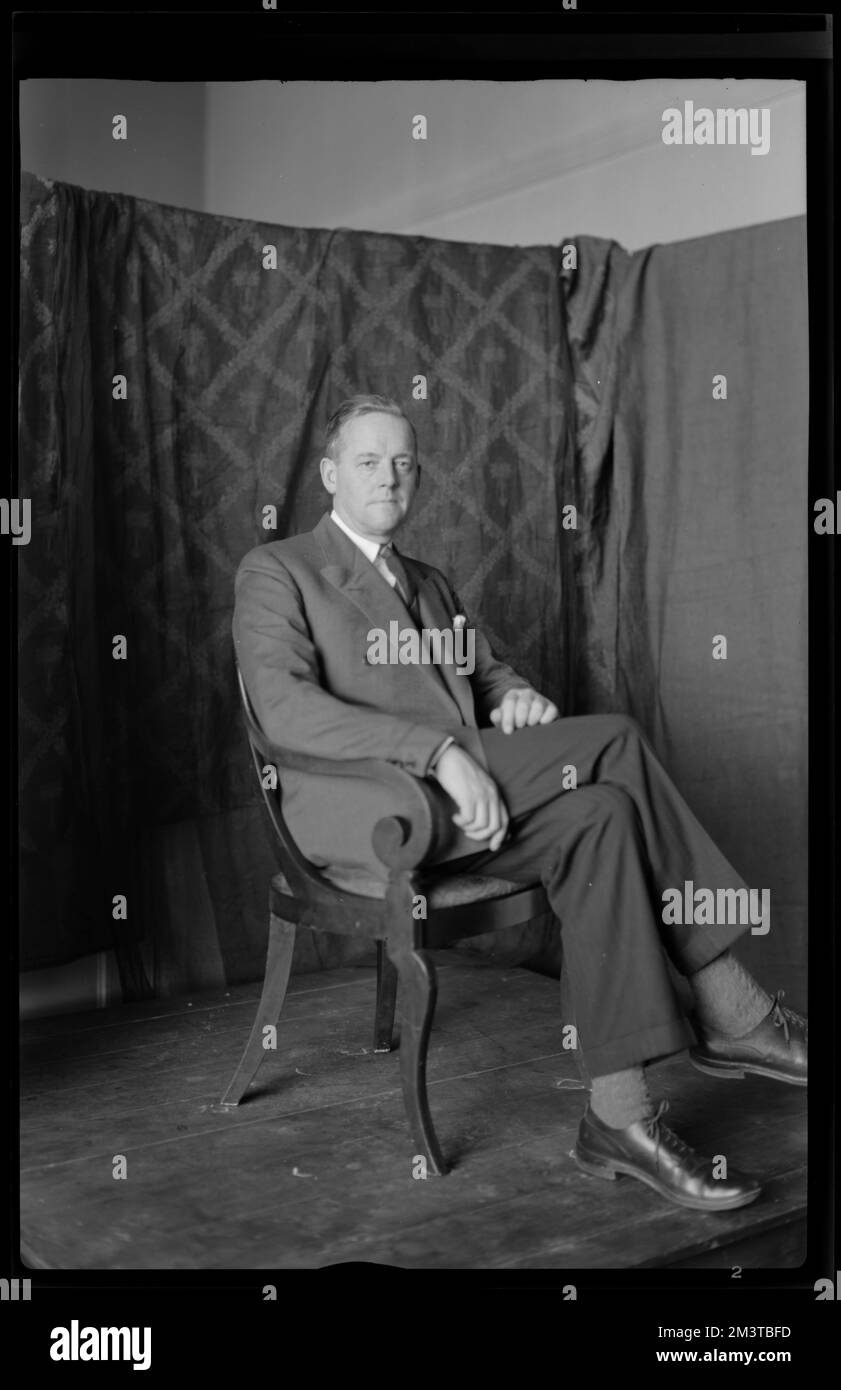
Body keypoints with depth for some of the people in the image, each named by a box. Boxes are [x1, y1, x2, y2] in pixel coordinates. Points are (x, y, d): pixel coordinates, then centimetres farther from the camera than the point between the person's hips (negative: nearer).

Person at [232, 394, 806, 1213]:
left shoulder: (430, 584, 29)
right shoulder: (275, 572, 5)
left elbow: (485, 673, 29)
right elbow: (285, 709, -12)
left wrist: (511, 694, 0)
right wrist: (440, 750, -25)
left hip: (461, 804, 7)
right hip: (356, 808, -7)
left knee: (598, 817, -25)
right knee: (613, 742, -23)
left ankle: (622, 1114, -23)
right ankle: (727, 1009, -19)